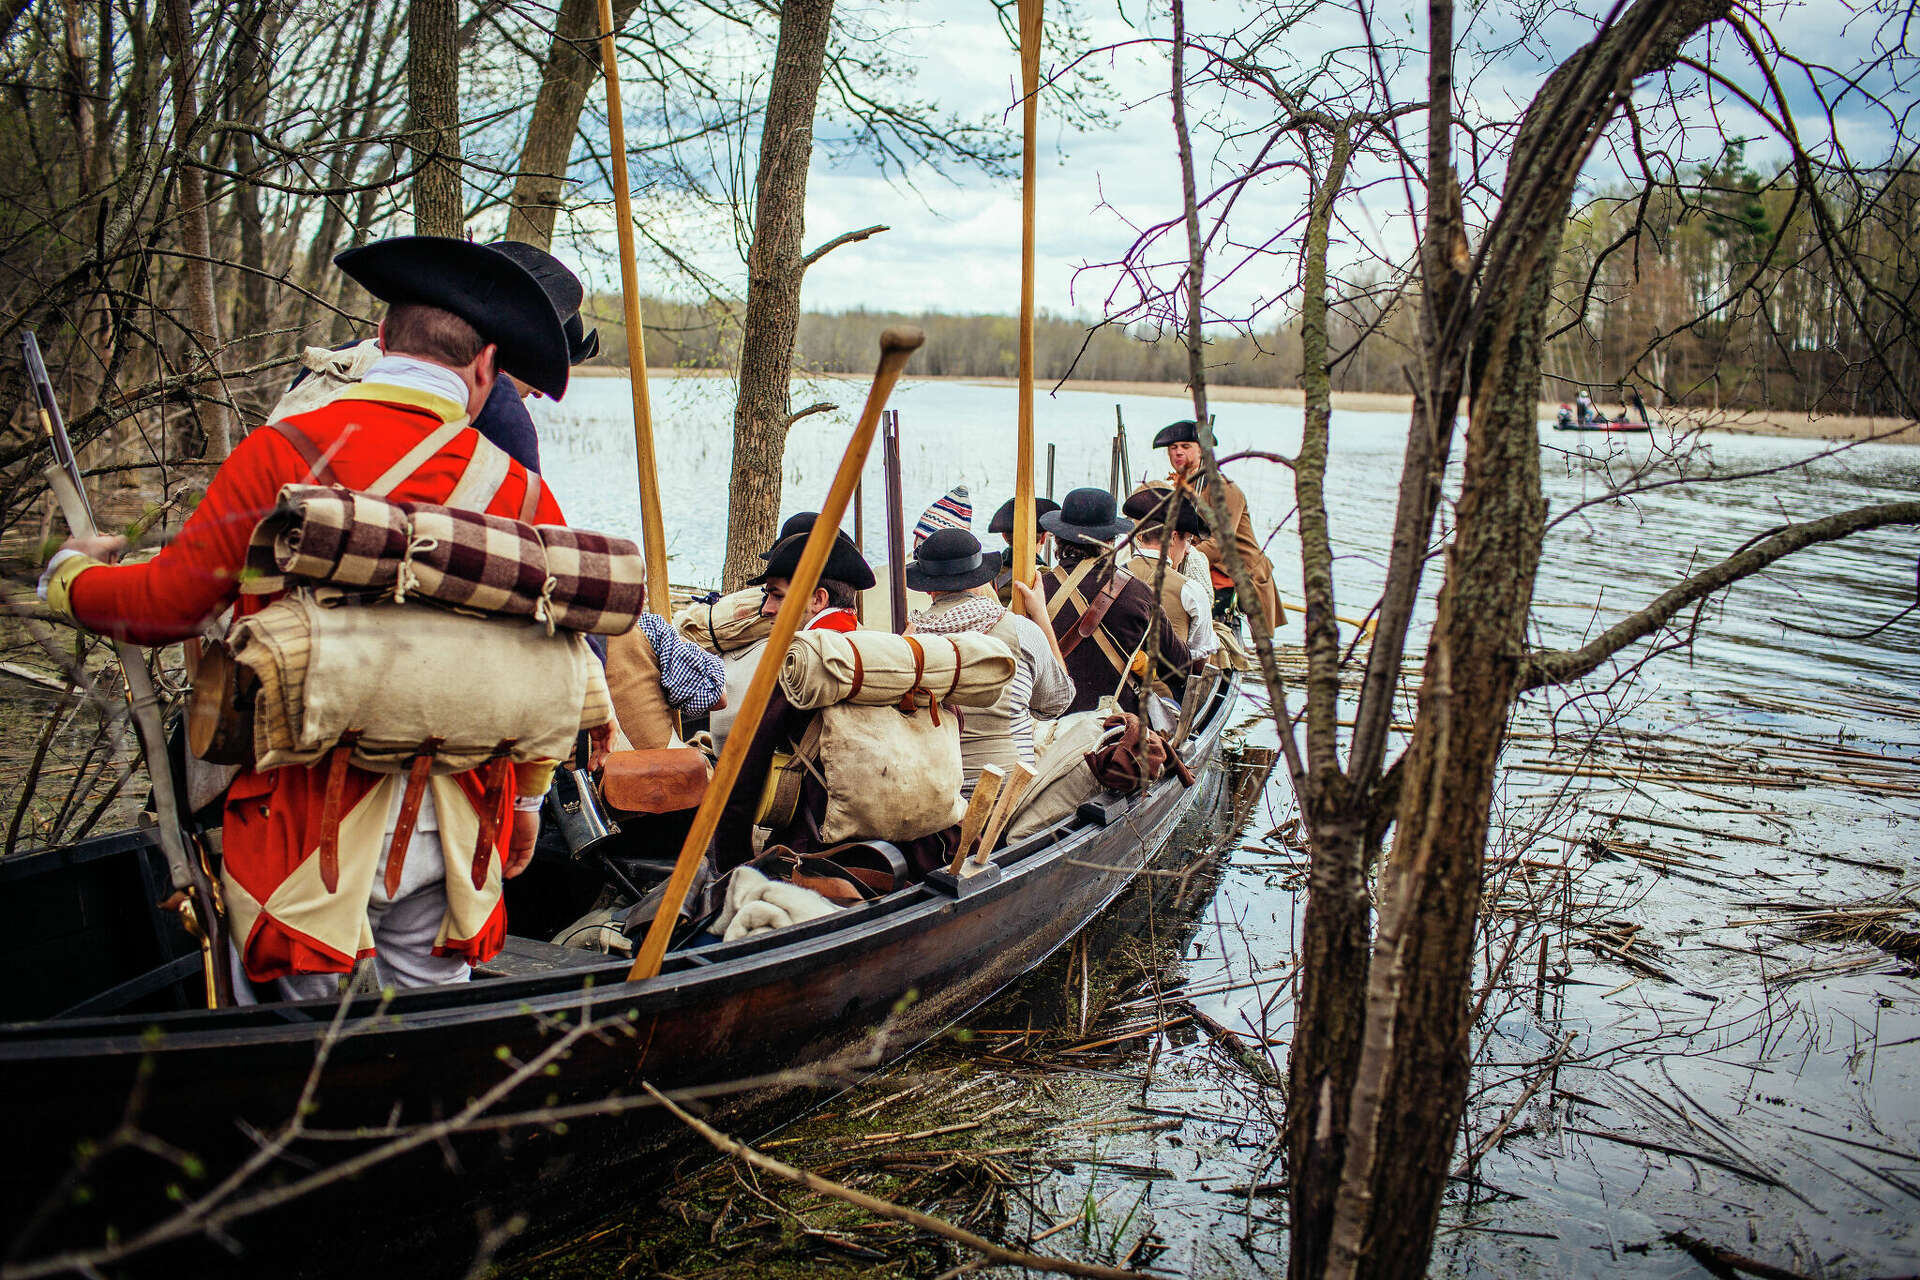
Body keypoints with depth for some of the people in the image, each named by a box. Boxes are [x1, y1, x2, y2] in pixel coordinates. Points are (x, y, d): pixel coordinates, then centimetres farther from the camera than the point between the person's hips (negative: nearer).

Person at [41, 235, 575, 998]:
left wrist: (70, 575, 19)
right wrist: (526, 796, 22)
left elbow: (168, 605, -4)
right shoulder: (522, 493, -2)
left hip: (311, 815, -2)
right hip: (446, 831, 2)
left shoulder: (280, 456, -10)